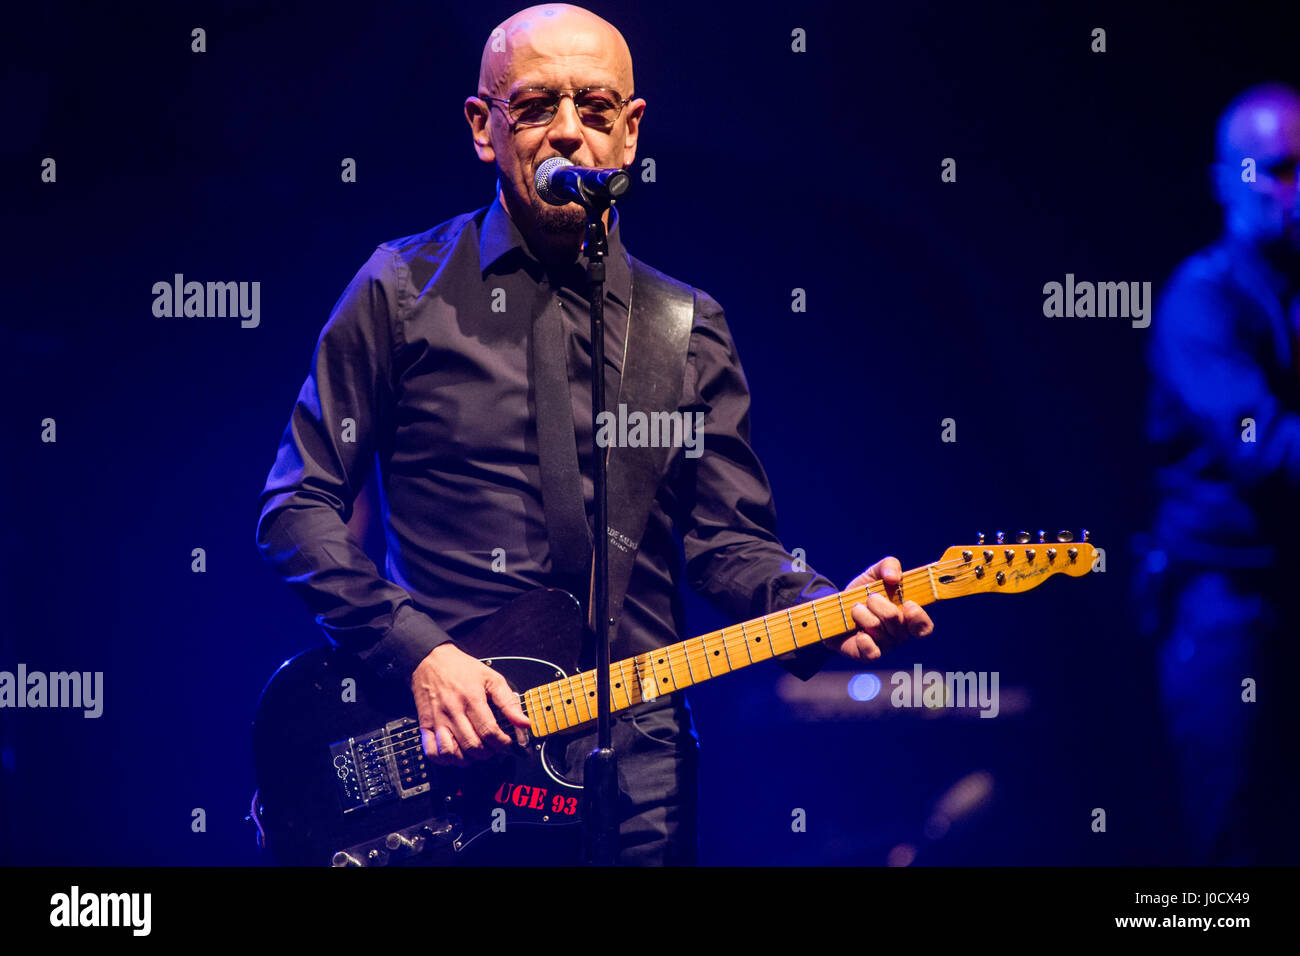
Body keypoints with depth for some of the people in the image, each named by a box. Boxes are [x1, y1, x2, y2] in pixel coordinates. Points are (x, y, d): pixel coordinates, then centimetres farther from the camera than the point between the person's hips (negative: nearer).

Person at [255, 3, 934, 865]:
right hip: (437, 760, -2)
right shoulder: (405, 291, 3)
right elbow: (299, 505, 1)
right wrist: (419, 653, -11)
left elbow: (728, 541, 8)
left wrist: (829, 612, -13)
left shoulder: (687, 329, 11)